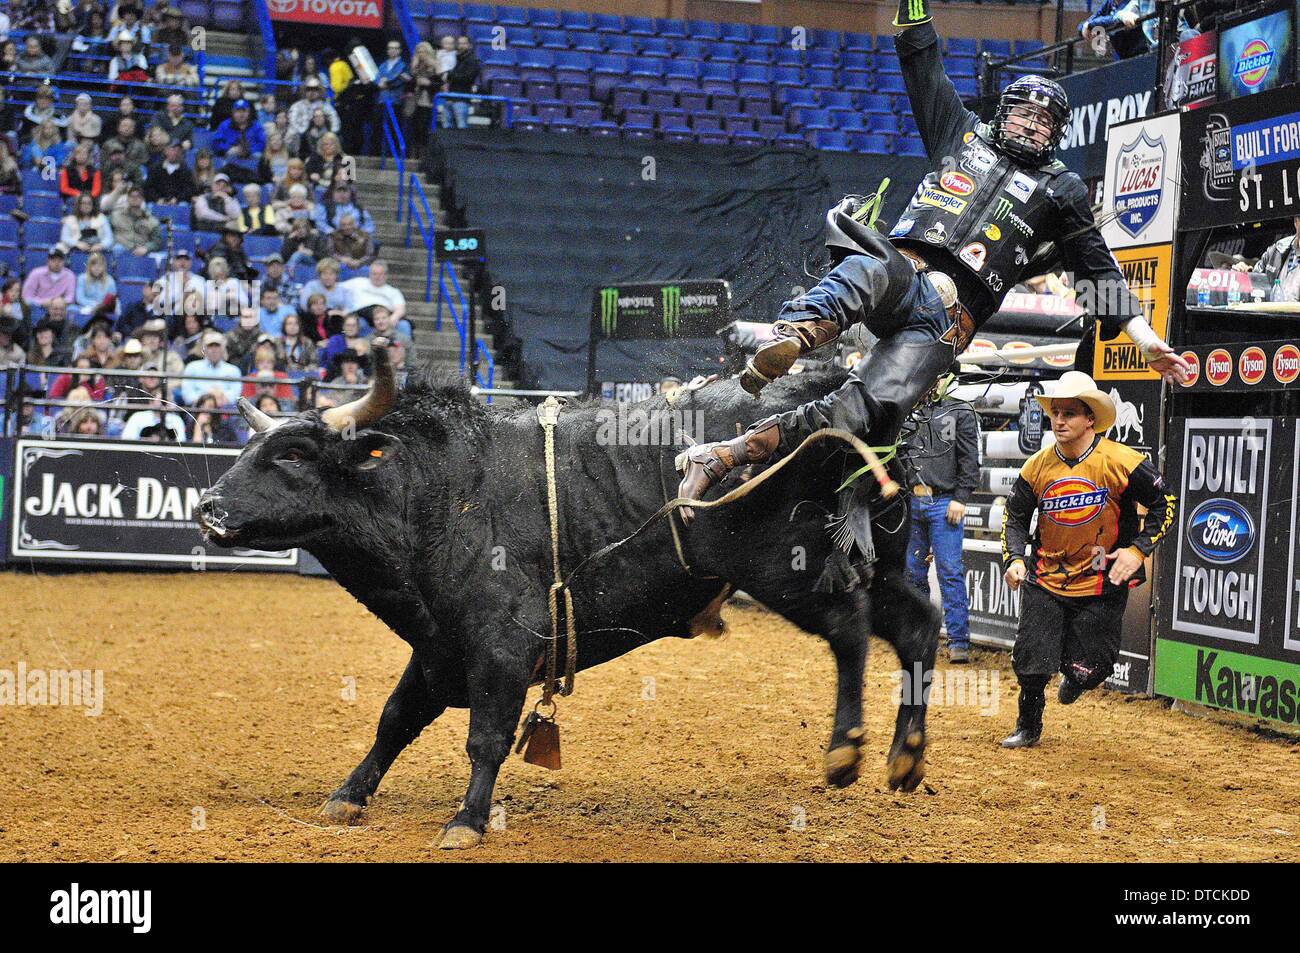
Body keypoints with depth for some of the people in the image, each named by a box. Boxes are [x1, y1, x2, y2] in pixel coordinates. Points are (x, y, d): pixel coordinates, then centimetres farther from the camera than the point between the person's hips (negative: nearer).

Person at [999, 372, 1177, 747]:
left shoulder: (1122, 462, -14)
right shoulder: (1037, 466, -5)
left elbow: (1165, 502, -3)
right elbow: (1015, 516, 8)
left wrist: (1138, 548, -10)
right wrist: (1014, 558, -8)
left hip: (1101, 585, -2)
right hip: (1045, 581, 2)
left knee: (1087, 669, 1)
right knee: (1030, 661, 1)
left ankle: (1075, 676, 41)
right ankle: (1028, 727, 27)